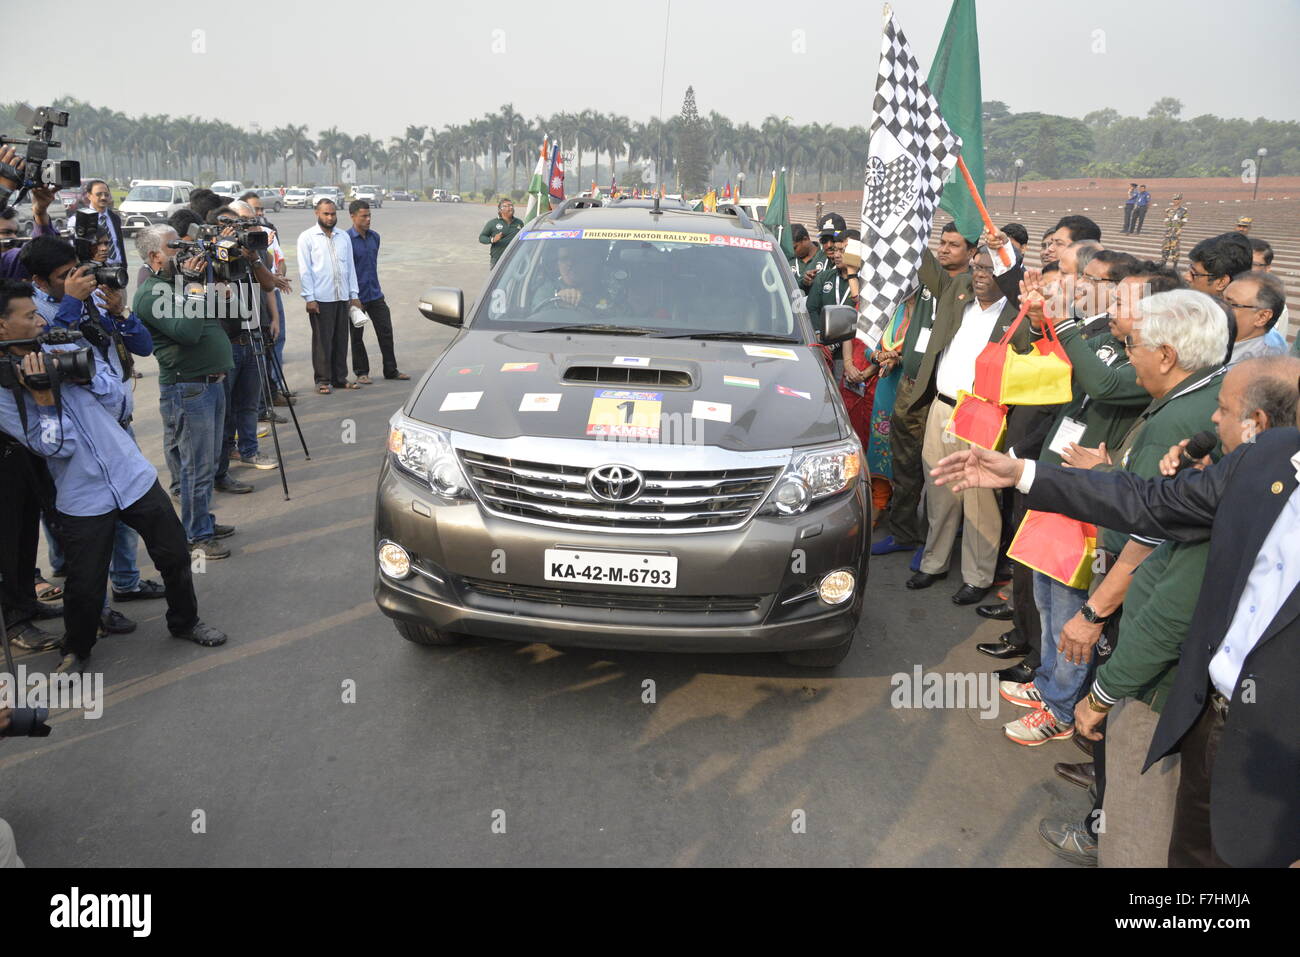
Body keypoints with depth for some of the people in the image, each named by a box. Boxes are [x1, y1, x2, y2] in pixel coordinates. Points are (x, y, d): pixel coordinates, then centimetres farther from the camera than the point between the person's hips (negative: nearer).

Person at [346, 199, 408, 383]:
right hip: (356, 297, -6)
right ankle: (361, 372, 17)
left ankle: (391, 370, 17)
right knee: (357, 336, 6)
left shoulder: (374, 237, 7)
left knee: (386, 331, 7)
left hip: (375, 294, 6)